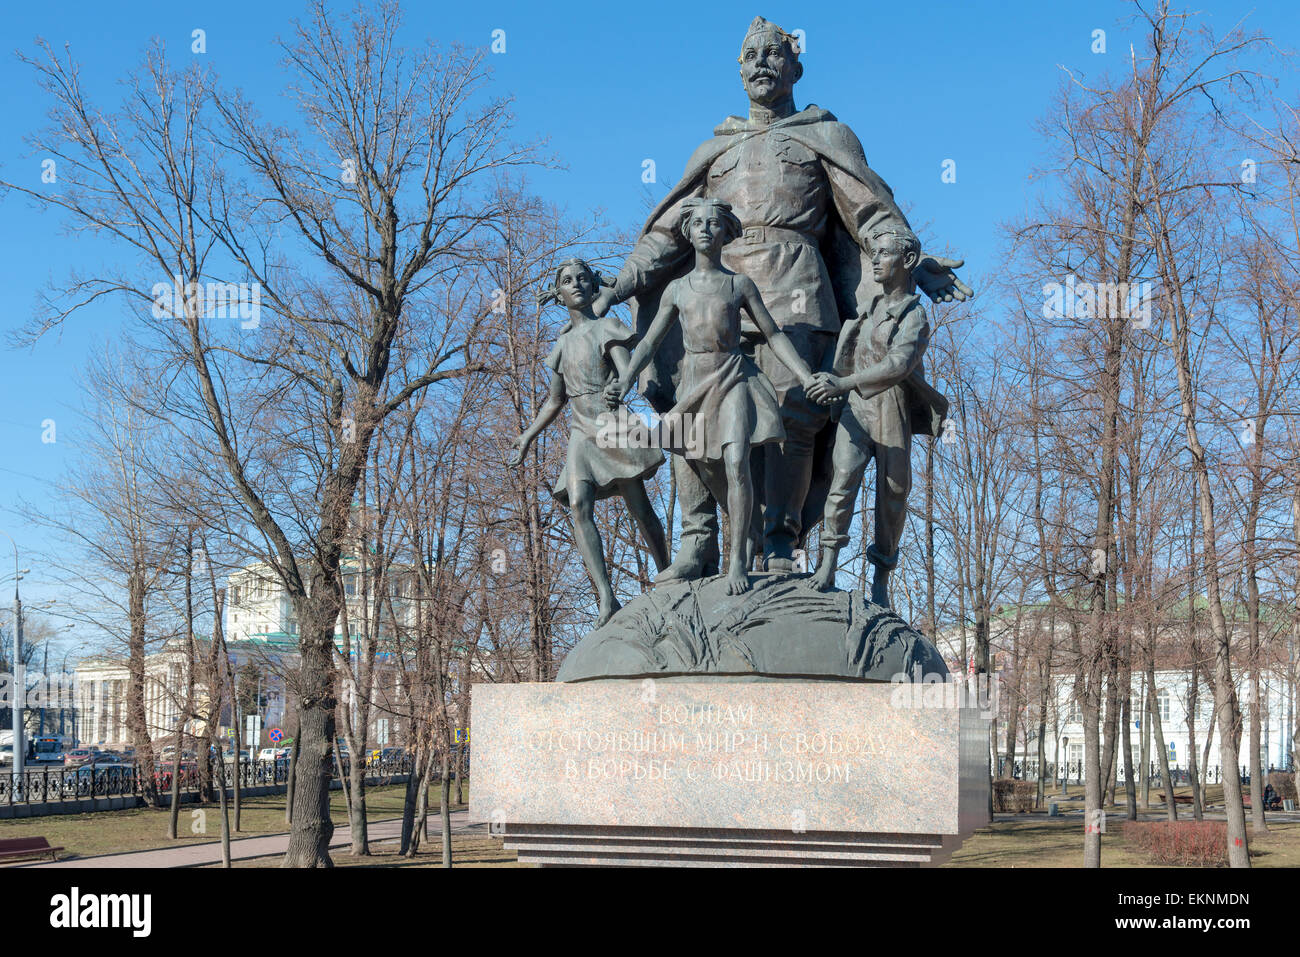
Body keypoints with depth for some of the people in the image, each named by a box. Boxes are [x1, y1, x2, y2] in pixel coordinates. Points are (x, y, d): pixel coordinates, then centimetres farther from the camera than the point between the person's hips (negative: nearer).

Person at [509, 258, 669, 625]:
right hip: (582, 433, 4)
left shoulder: (607, 328, 3)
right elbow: (555, 400, 27)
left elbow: (627, 373, -13)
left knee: (639, 507, -1)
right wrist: (527, 437, 24)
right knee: (578, 506, -19)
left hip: (614, 426, -4)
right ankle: (607, 599, -29)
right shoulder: (562, 343, 19)